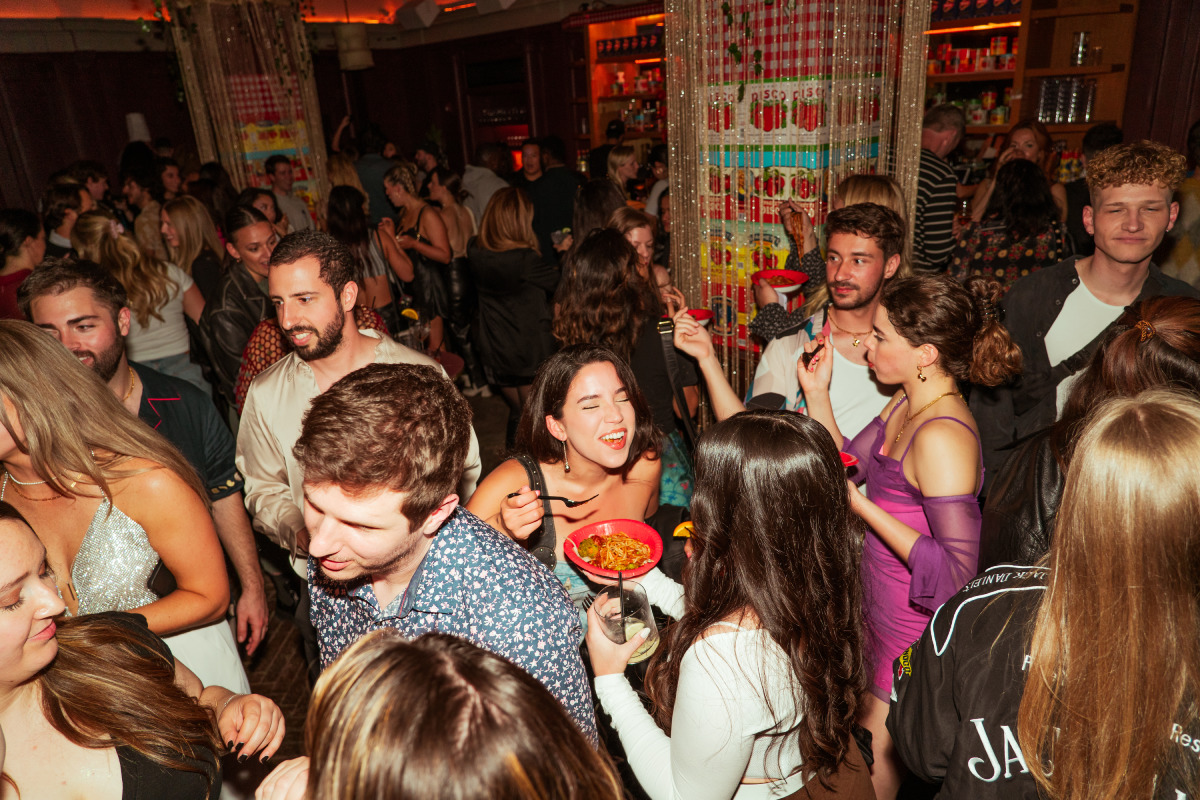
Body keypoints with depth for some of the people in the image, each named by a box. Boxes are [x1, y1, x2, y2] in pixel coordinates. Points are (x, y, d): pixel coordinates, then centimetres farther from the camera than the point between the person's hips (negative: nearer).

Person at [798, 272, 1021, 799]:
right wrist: (817, 394, -1)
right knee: (862, 733, 24)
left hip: (915, 627, -8)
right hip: (881, 607, 8)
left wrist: (861, 505, -27)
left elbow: (956, 571, -29)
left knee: (875, 748, 13)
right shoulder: (905, 405, -1)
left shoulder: (941, 436, -29)